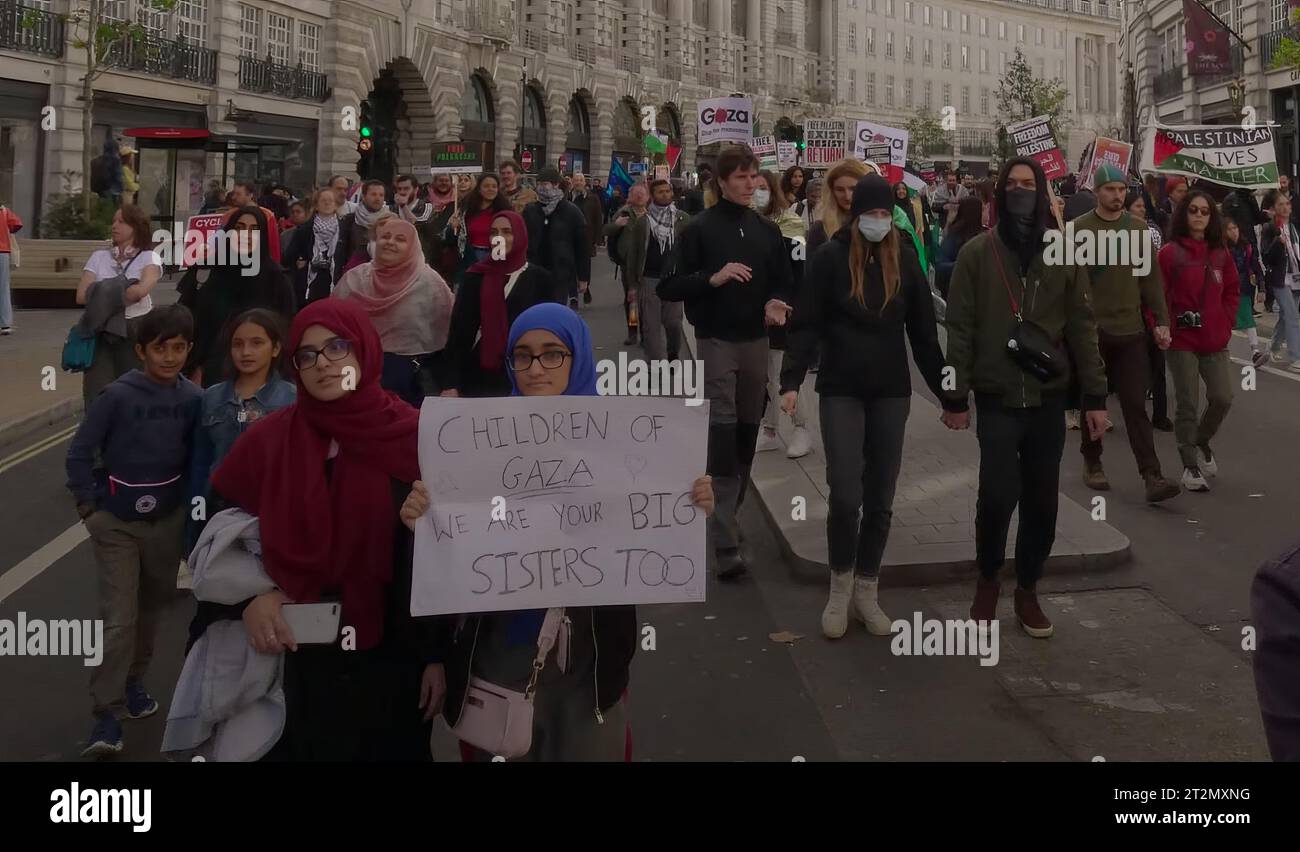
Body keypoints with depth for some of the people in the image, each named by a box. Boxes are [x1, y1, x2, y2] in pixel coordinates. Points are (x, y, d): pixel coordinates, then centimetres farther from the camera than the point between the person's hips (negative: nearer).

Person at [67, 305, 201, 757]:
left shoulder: (192, 398, -7)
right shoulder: (117, 395, -15)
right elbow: (79, 453, -9)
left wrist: (188, 500, 0)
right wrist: (89, 506, -9)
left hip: (167, 519, 3)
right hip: (117, 522, -3)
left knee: (151, 609, 18)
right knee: (118, 618, -7)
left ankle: (133, 682, 38)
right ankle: (107, 715, 0)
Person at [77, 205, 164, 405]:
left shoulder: (149, 258, 2)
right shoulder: (99, 257, 12)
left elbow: (141, 290, -18)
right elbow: (82, 296, 0)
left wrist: (103, 294, -6)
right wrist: (124, 292, -5)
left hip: (137, 330, -3)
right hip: (102, 331, 3)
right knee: (97, 393, -3)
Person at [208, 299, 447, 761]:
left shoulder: (414, 439, -5)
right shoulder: (266, 441, -1)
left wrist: (437, 654, -3)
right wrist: (248, 598, -11)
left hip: (390, 662, -1)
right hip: (294, 661, 1)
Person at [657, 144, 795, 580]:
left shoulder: (766, 230, 10)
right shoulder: (700, 228, -4)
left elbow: (783, 282, 17)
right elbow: (668, 287, -7)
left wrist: (776, 303, -6)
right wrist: (712, 278, -22)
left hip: (755, 341, 5)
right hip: (715, 341, -5)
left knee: (747, 430, 9)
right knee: (722, 430, -11)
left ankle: (729, 514, 27)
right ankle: (726, 543, -12)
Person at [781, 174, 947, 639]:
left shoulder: (905, 259, 3)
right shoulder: (830, 257, -6)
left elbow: (924, 331, 8)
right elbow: (806, 325, -8)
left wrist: (946, 391, 8)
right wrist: (792, 381, -21)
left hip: (891, 391, 3)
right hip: (841, 390, -3)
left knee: (880, 498, 7)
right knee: (845, 496, -9)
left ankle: (866, 591, 21)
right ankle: (840, 586, 13)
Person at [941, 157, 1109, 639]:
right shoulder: (977, 253, -2)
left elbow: (1081, 328, 5)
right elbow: (960, 328, -2)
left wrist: (1095, 396, 1)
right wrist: (955, 396, -5)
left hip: (1049, 396, 2)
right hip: (997, 397, -2)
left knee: (1042, 500, 8)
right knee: (998, 495, -10)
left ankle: (1027, 590, 26)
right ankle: (988, 581, 16)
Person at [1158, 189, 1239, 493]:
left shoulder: (1220, 254, 8)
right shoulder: (1170, 253, -7)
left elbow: (1232, 291, 16)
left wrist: (1225, 323, 6)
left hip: (1214, 341, 4)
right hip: (1181, 341, -4)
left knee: (1222, 398, -1)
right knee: (1187, 403, -1)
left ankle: (1202, 441, 28)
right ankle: (1190, 465, 10)